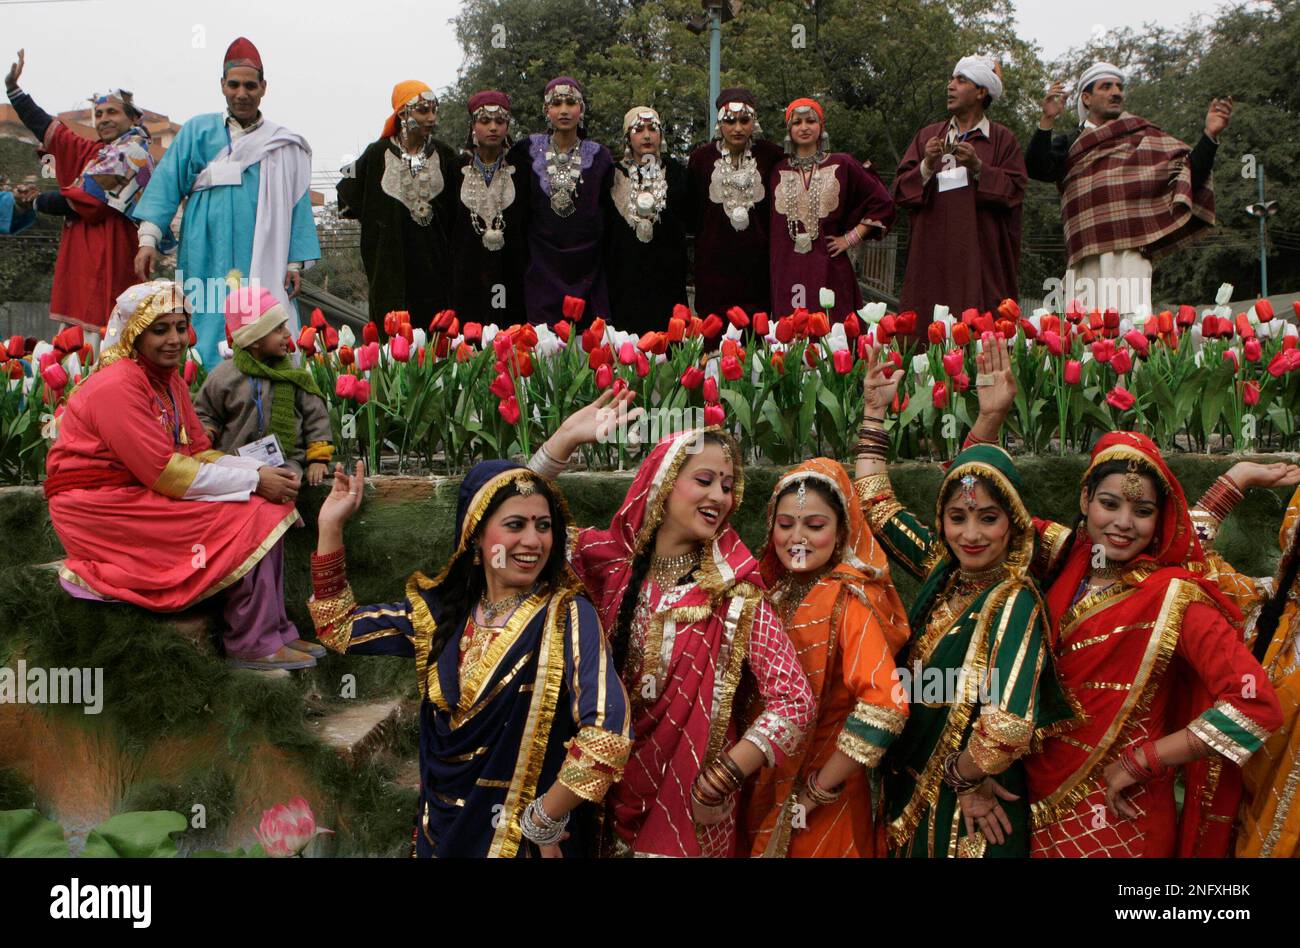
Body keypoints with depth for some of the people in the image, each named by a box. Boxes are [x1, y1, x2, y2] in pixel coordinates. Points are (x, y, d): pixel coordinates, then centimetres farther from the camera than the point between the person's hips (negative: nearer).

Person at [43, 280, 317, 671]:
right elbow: (165, 473, -24)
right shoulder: (117, 386, -19)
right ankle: (253, 643, -11)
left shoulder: (170, 381, 10)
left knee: (267, 506, -5)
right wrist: (254, 481, -21)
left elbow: (199, 453, 7)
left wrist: (261, 470, -11)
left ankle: (274, 628, -3)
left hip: (148, 495, 9)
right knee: (249, 519, -19)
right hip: (101, 510, -9)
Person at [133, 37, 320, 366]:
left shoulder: (283, 146, 12)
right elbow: (166, 182, 4)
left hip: (262, 263, 0)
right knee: (209, 337, -2)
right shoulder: (197, 131, 10)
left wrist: (295, 262, 0)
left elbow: (297, 204, 9)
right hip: (207, 259, 0)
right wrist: (148, 238, -8)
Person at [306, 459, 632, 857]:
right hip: (441, 830, 5)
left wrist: (543, 821, -20)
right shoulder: (444, 609, 0)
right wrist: (330, 526, 0)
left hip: (524, 840, -5)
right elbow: (339, 628, 8)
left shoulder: (567, 615, -18)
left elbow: (606, 732, -29)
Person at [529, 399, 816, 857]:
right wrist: (567, 438, -12)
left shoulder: (735, 591, -13)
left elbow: (795, 701, -16)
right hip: (608, 793, 3)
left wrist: (726, 775, -22)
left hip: (691, 802, -3)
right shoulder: (608, 559, -4)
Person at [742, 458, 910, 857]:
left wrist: (818, 790, -20)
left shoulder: (849, 602, -17)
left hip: (821, 810, -6)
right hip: (763, 792, 6)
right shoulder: (774, 593, 2)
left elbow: (885, 708, -28)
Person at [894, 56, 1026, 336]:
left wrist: (978, 168, -13)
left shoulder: (1002, 139, 10)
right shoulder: (928, 135, 18)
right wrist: (926, 167, -8)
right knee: (925, 331, -7)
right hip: (932, 255, 2)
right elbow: (900, 189, 10)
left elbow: (1015, 190, -1)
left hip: (979, 253, -2)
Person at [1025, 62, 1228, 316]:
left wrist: (1210, 135, -6)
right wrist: (1047, 121, -10)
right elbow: (1036, 169, 1)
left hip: (1130, 250, -1)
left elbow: (1189, 173, 9)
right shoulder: (1069, 142, 20)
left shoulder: (1143, 136, 19)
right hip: (1083, 256, 1)